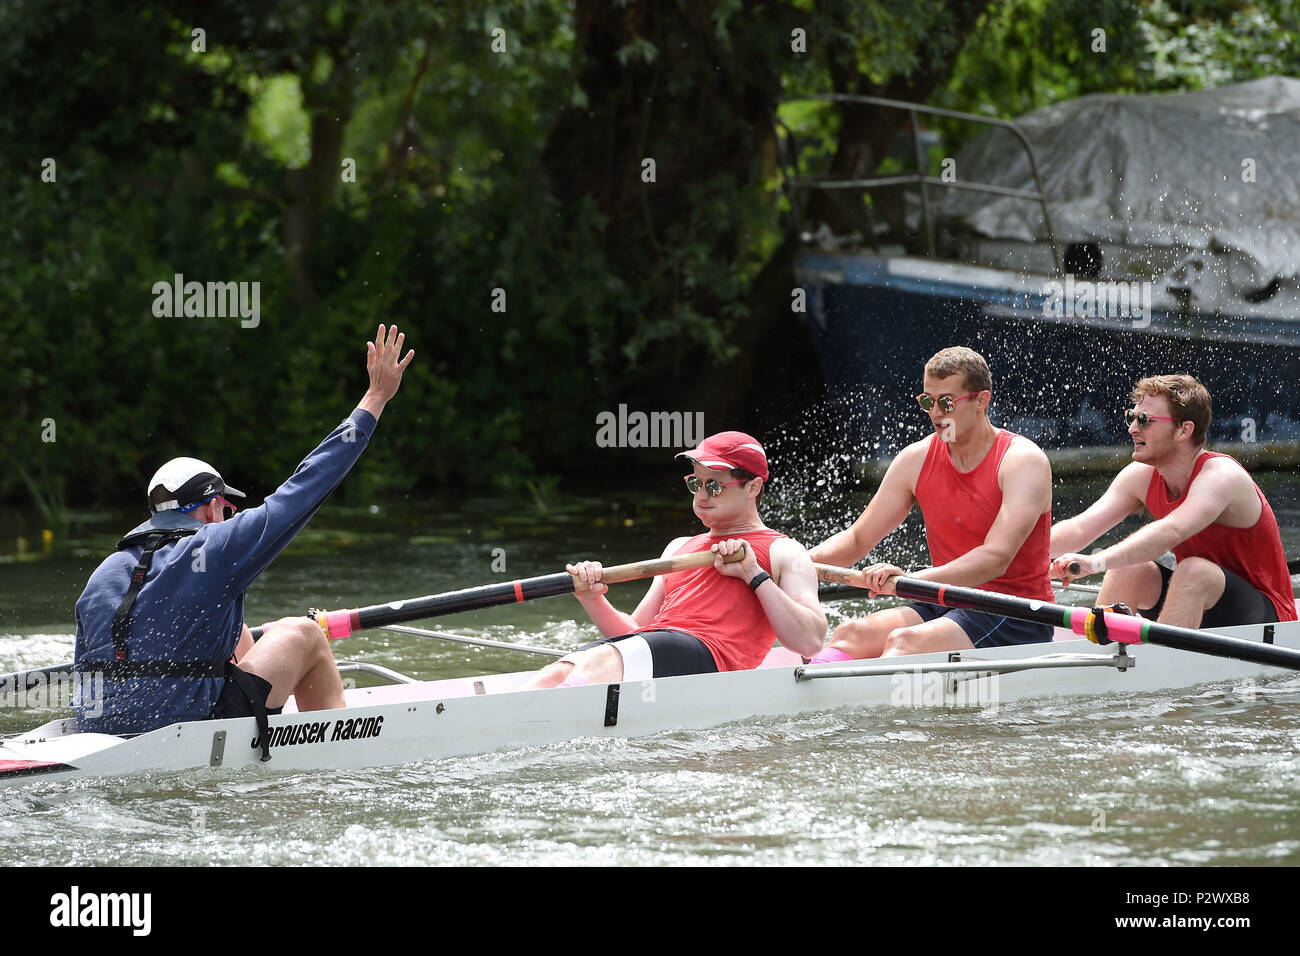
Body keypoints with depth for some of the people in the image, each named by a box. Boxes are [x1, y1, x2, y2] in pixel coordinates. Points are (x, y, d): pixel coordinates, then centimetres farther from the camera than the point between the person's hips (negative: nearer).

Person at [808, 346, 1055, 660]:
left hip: (1018, 622, -6)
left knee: (904, 641, -31)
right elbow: (858, 539, 12)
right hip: (946, 607, 6)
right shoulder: (917, 460, 8)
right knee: (851, 634, -20)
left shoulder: (1023, 461, -11)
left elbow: (997, 558, -24)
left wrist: (910, 579, -37)